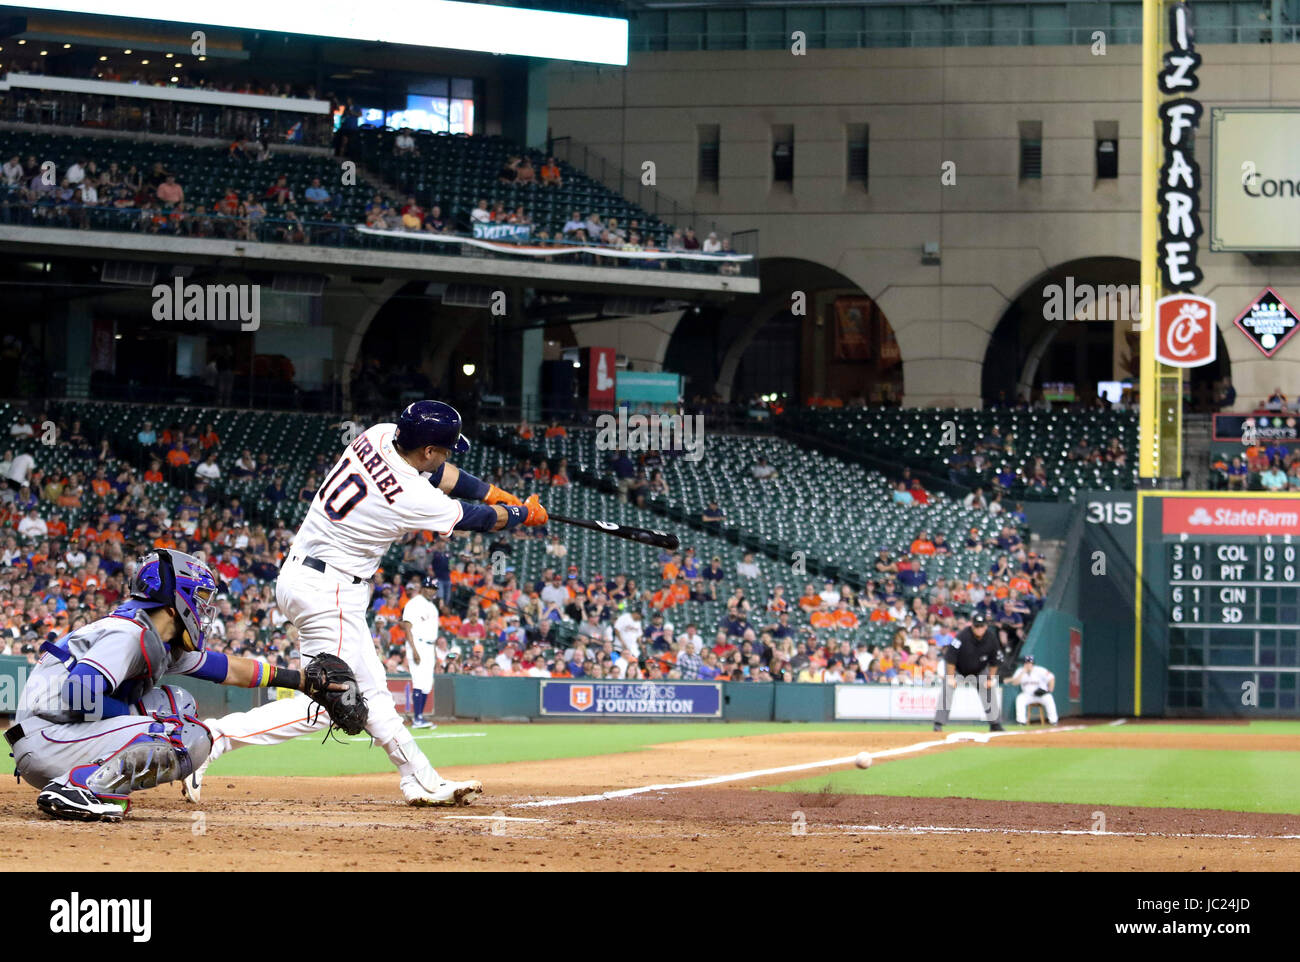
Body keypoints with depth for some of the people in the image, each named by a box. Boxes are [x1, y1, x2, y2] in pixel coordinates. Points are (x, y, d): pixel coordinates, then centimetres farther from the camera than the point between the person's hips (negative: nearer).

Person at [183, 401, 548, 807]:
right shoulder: (413, 500, -22)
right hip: (329, 591, -10)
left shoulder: (378, 436, -3)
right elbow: (477, 520, -4)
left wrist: (498, 495, 17)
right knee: (324, 704, -9)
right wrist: (523, 514, 15)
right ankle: (215, 736, -19)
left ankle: (422, 781, 22)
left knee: (370, 690, 15)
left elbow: (438, 473, 16)